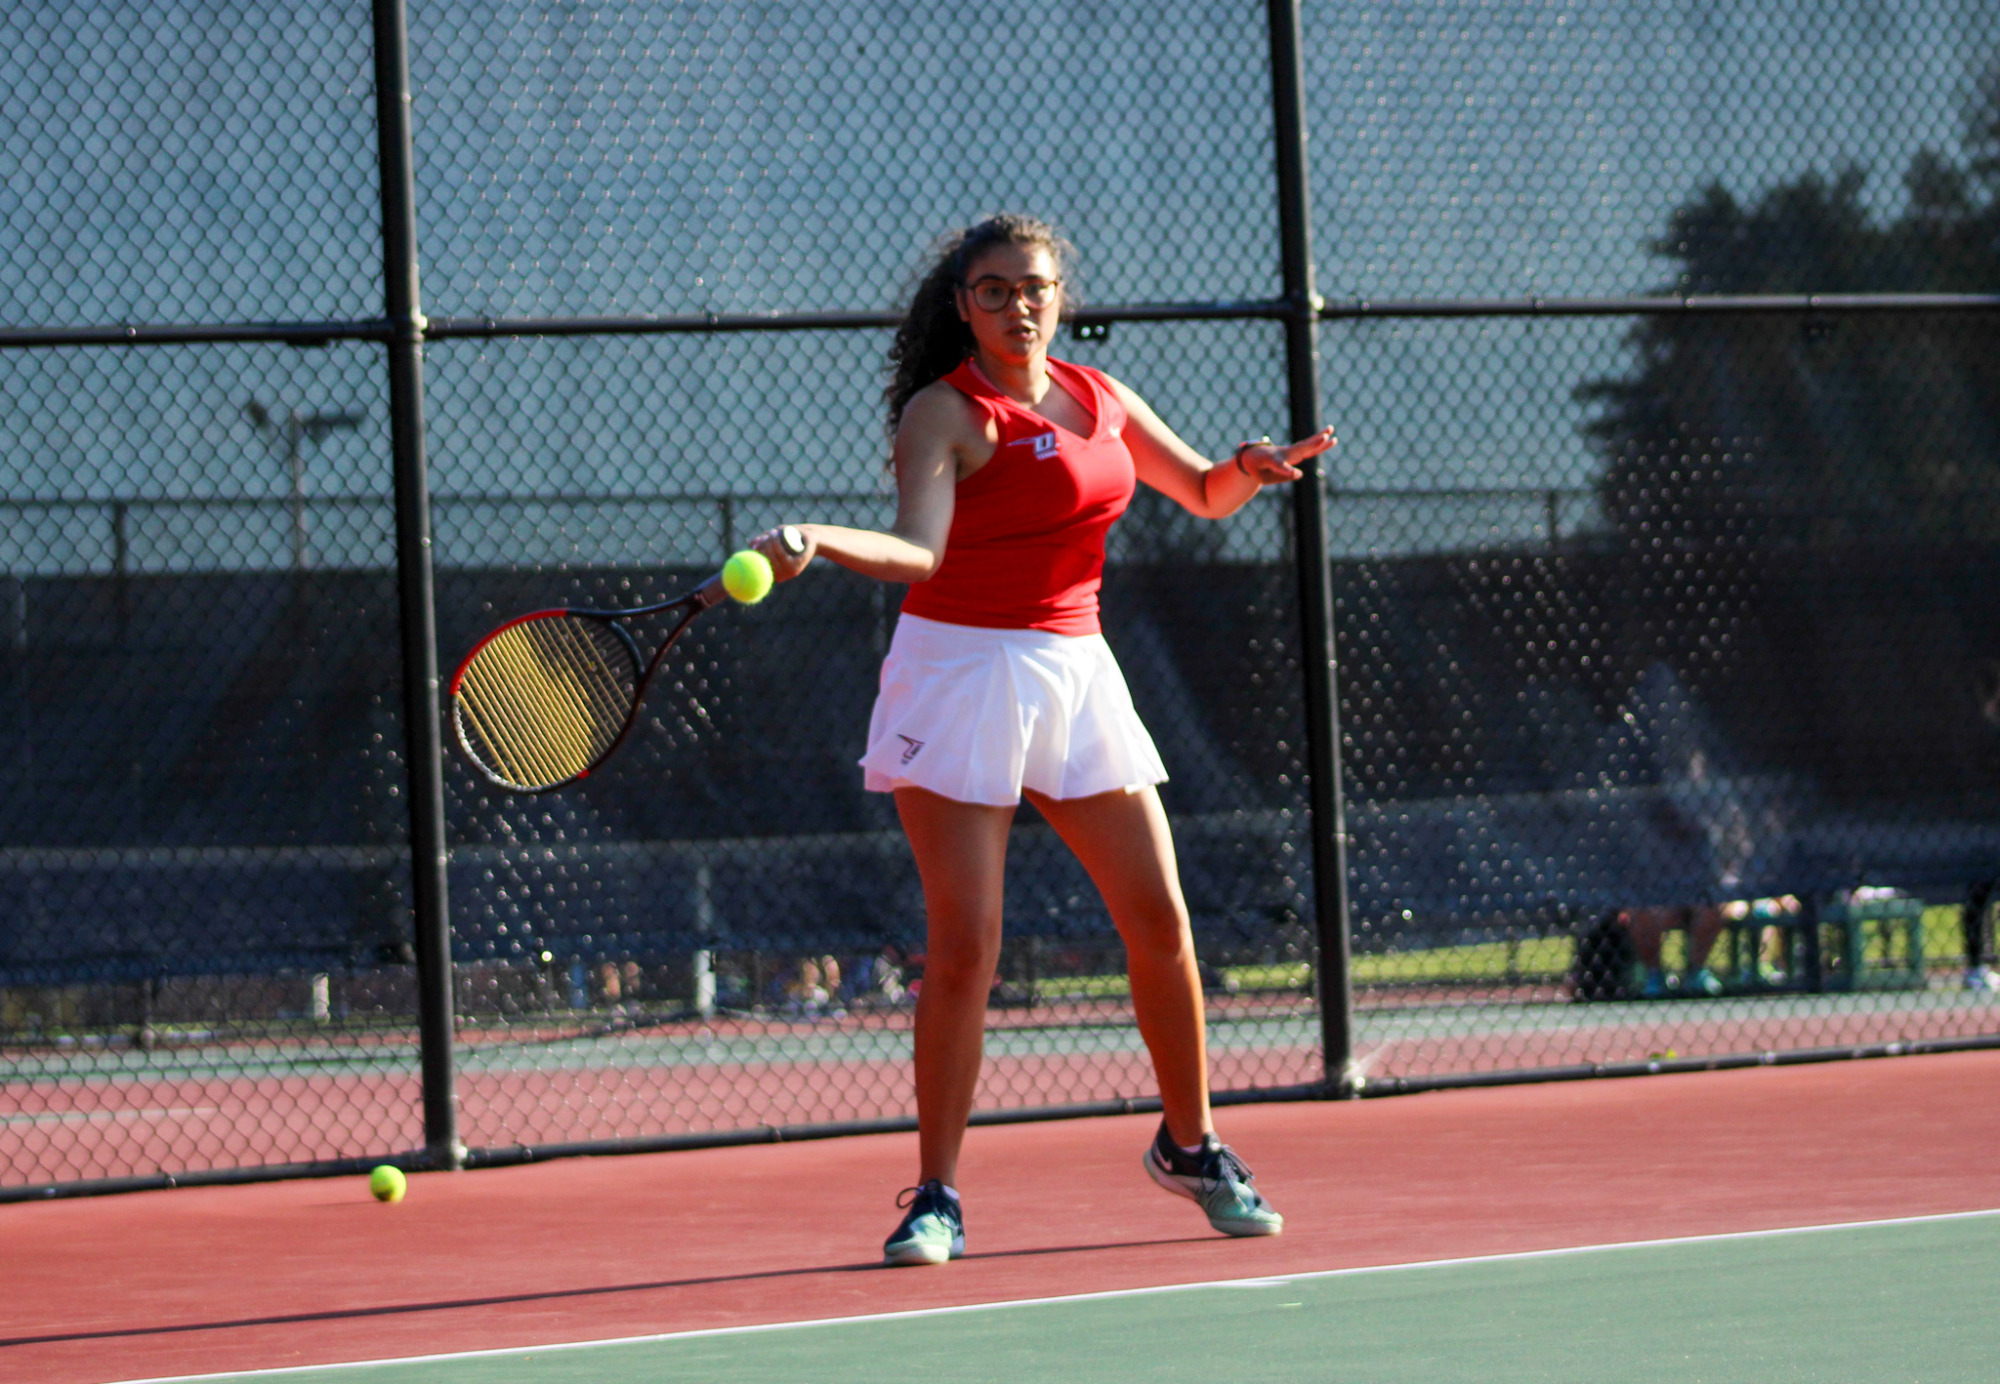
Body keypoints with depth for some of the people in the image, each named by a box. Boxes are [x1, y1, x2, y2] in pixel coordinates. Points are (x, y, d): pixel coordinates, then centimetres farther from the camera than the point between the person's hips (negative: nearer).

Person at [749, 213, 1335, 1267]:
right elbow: (919, 550, -23)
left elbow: (1205, 495, 23)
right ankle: (935, 1198, -4)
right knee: (962, 947, -11)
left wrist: (1248, 469, 0)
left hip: (1074, 669, 6)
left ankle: (1190, 1145, 26)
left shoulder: (1099, 398, 11)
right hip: (961, 671, -6)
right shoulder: (946, 411, -8)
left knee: (1159, 921, 6)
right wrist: (813, 542, -41)